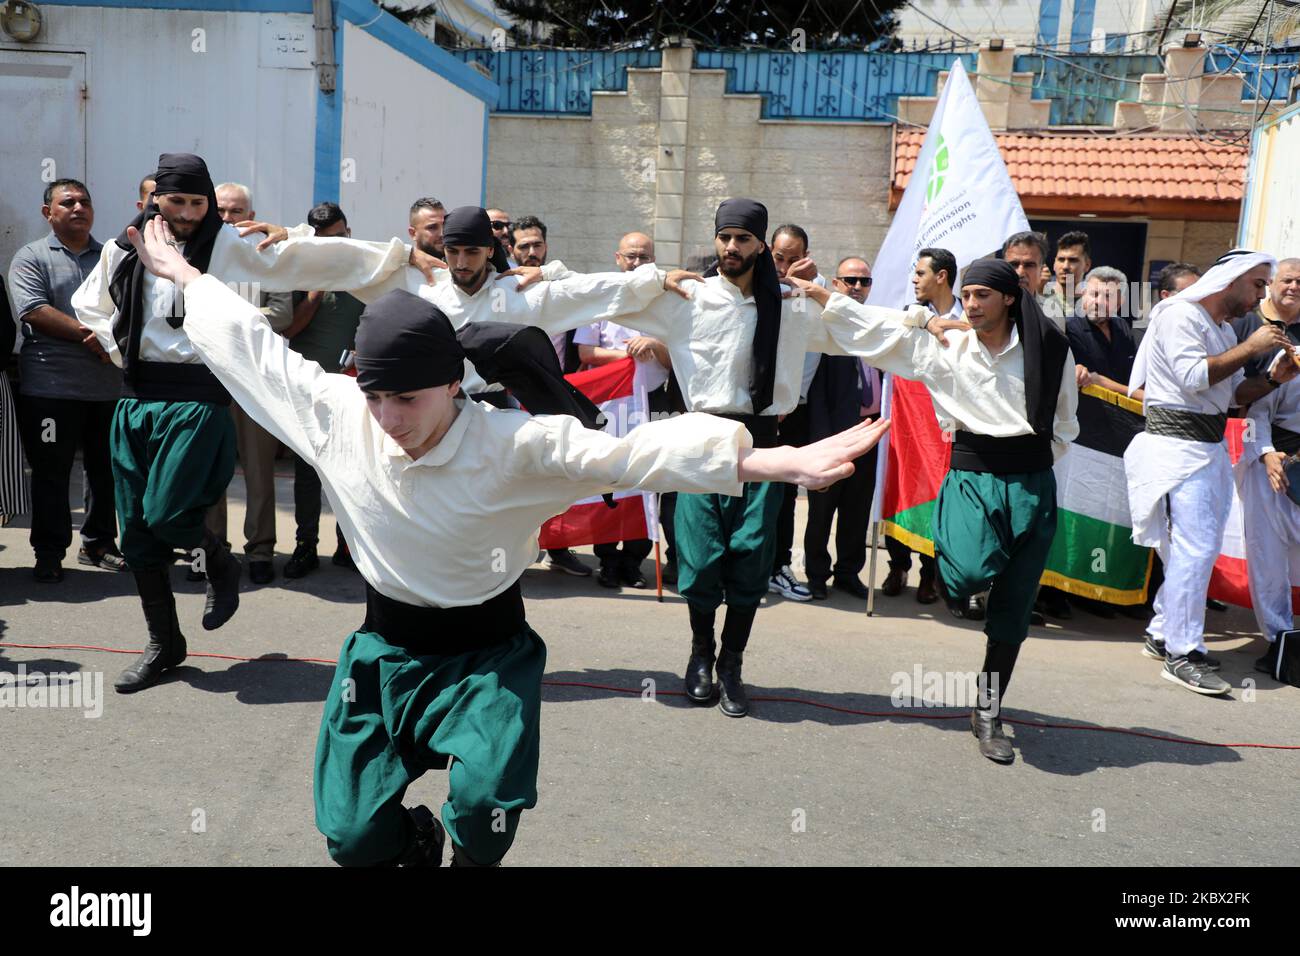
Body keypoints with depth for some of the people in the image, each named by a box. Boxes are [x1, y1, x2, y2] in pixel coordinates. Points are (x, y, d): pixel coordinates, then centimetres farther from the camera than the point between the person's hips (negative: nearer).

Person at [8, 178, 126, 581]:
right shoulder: (31, 257, 3)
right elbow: (34, 311, -11)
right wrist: (90, 334, -17)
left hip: (107, 386, 4)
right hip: (51, 387, -3)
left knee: (106, 470, 11)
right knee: (51, 473, 3)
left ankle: (98, 544, 25)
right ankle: (49, 555, 12)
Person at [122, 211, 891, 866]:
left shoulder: (517, 444, -24)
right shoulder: (337, 416, -14)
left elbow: (638, 451, -33)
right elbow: (257, 349, 1)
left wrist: (786, 463, -42)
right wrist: (185, 277, 13)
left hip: (486, 651, -3)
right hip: (386, 645, 4)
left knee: (485, 807, -25)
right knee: (354, 840, 7)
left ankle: (468, 853, 13)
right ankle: (418, 840, 44)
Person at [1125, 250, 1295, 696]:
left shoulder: (1223, 327, 20)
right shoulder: (1180, 315, -9)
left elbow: (1234, 394, 23)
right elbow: (1194, 377, -21)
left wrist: (1272, 379, 6)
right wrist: (1250, 349, -14)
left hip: (1211, 448, 10)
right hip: (1179, 446, -10)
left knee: (1198, 548, 11)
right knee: (1194, 548, -12)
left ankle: (1163, 634, 23)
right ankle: (1182, 654, -6)